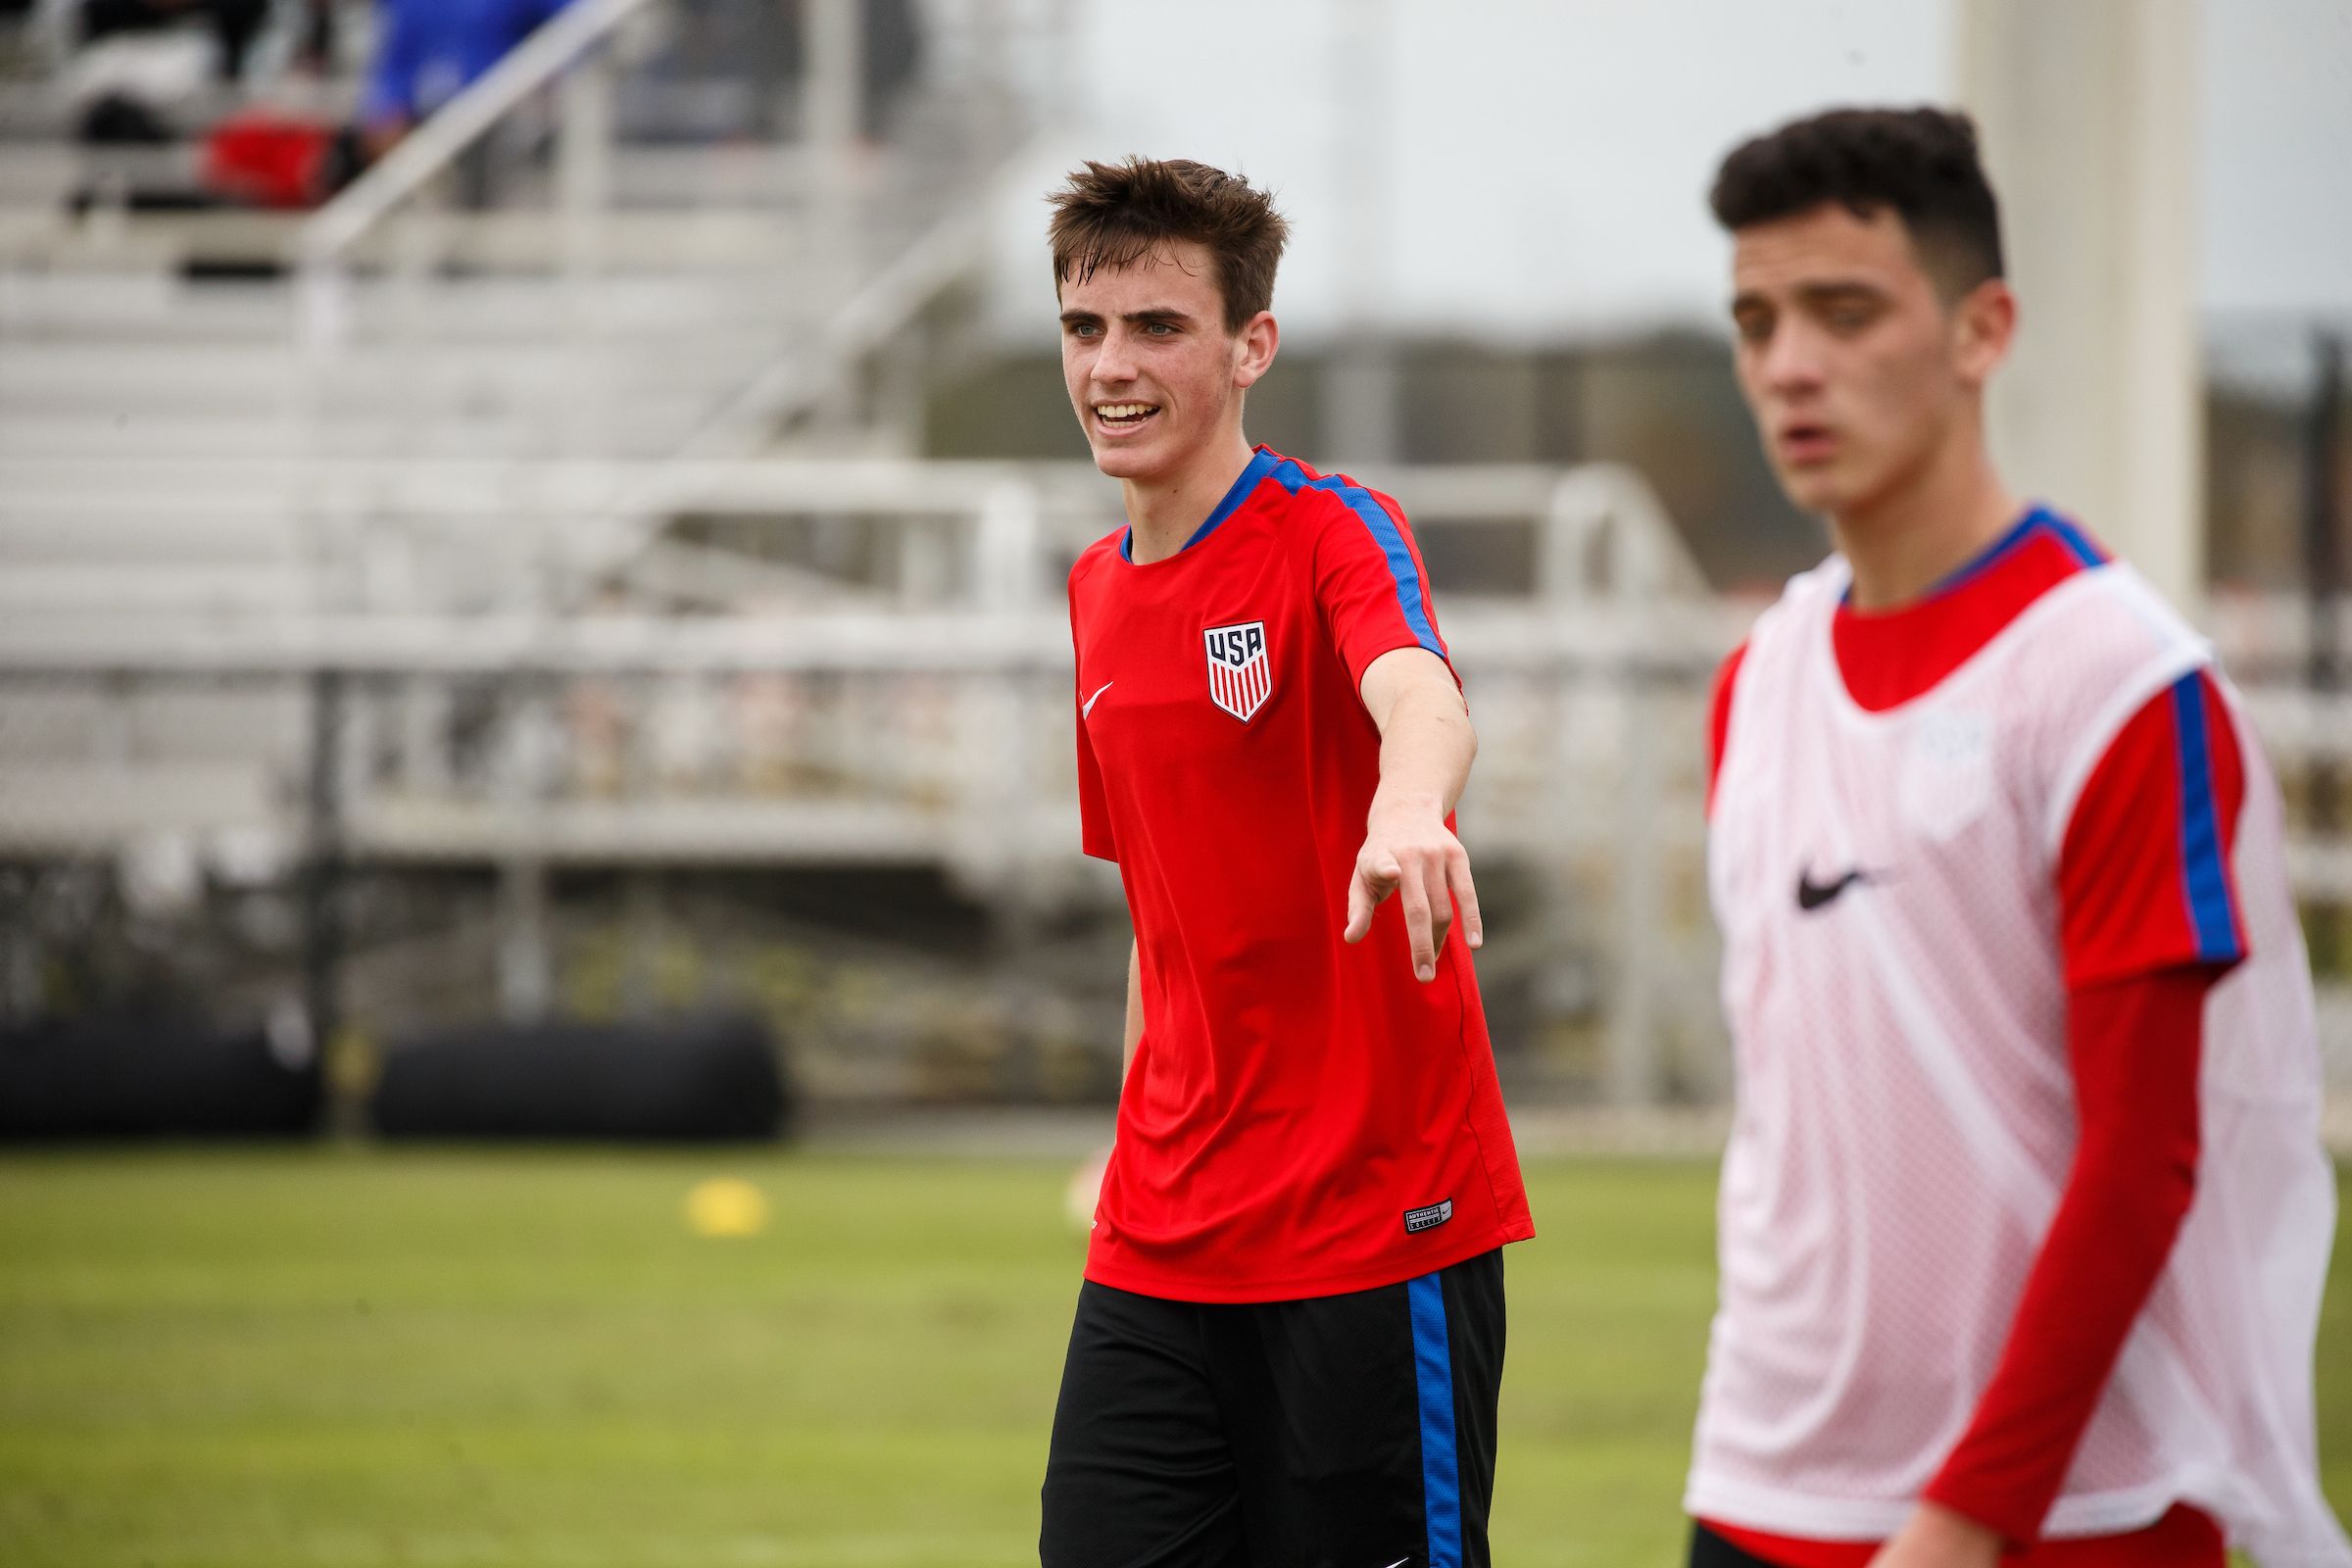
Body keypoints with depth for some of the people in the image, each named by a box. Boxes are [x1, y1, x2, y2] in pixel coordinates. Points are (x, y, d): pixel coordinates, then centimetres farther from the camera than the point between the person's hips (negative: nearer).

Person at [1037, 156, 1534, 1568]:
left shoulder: (1332, 532, -9)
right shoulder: (1099, 591, 14)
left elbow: (1423, 699, -32)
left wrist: (1409, 805, -55)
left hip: (1374, 1227, -6)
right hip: (1160, 1250, 6)